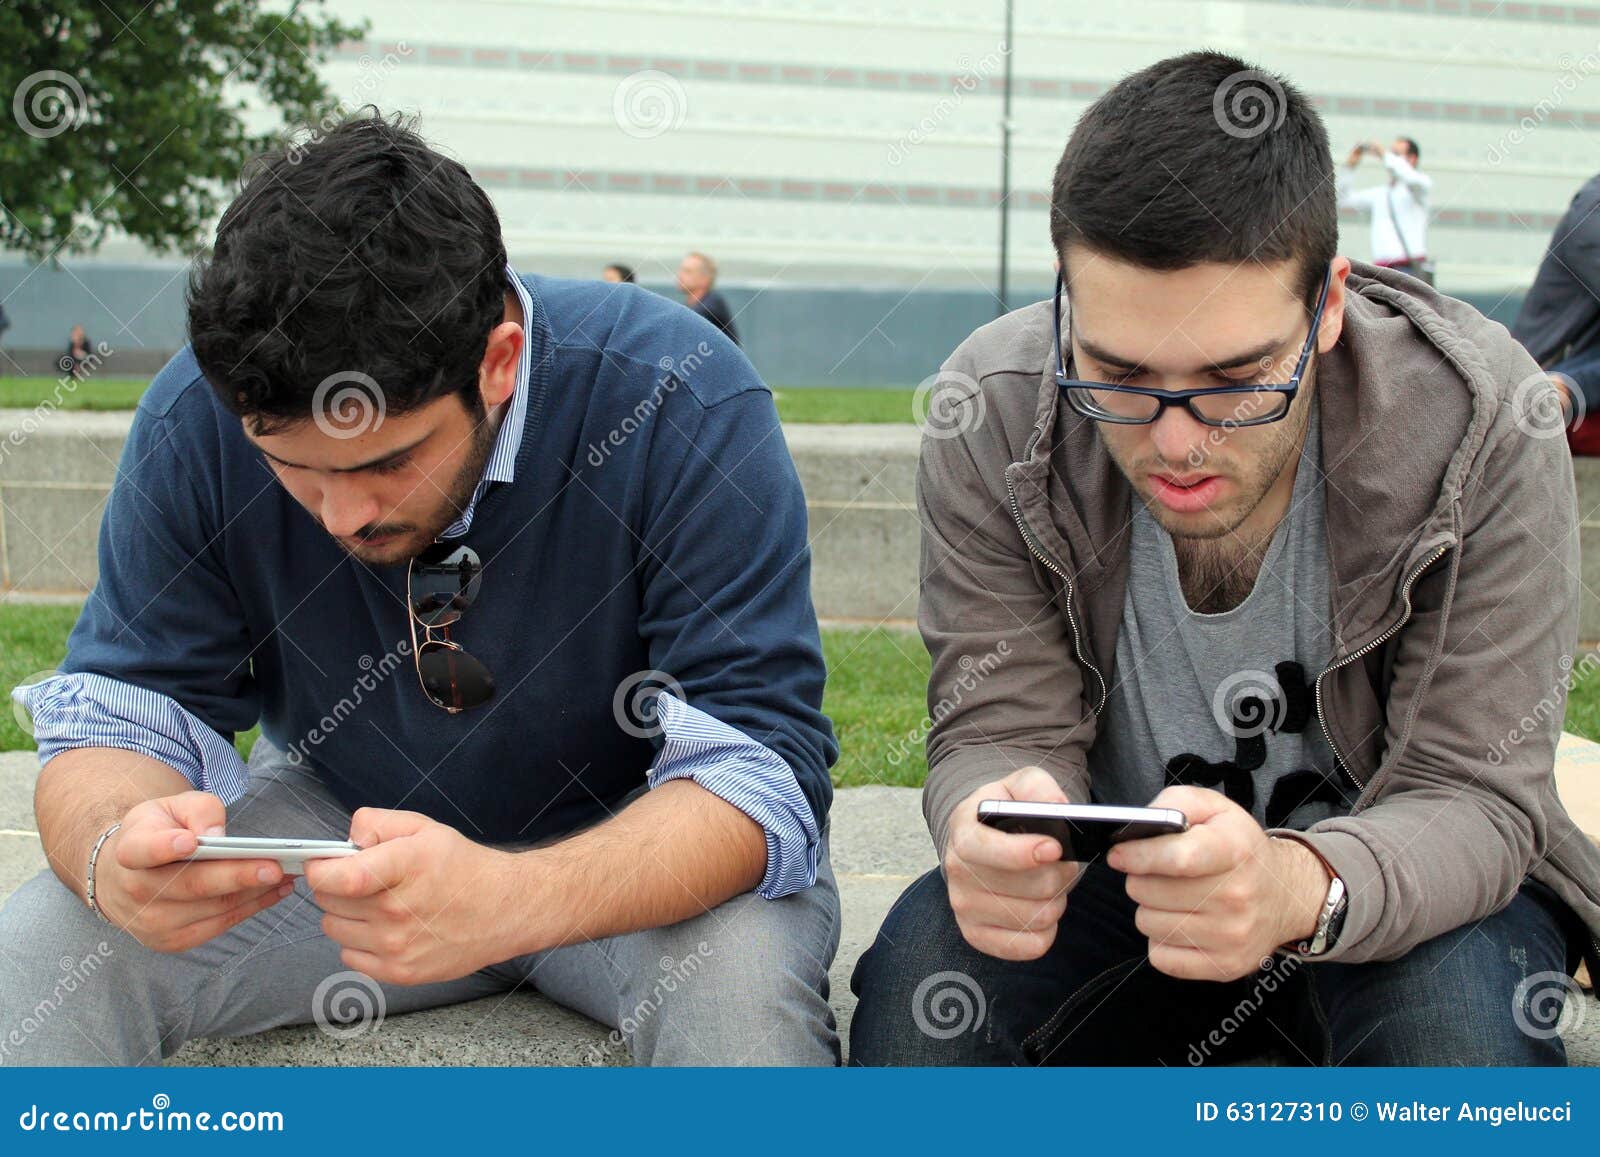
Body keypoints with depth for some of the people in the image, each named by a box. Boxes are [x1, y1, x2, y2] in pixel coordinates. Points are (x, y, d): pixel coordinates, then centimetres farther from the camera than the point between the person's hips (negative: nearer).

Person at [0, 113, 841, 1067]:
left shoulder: (686, 407, -27)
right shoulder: (199, 415, -17)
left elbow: (760, 771, -30)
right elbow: (120, 712, -11)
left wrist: (513, 901, -49)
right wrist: (110, 849, -37)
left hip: (632, 841, -1)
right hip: (341, 815, 2)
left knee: (741, 979, -34)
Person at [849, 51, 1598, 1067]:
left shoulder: (1476, 420, -22)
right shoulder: (992, 416, -18)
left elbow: (1475, 796, -21)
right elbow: (1000, 727, -13)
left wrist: (1303, 888, -45)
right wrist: (992, 822, -40)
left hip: (1391, 888, 0)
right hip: (1114, 879, 0)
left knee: (1463, 1011, -33)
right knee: (919, 977, -29)